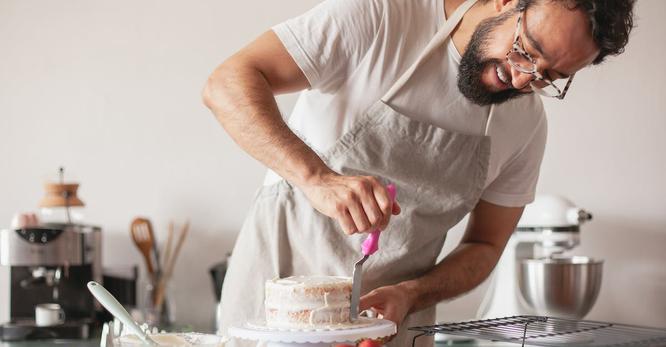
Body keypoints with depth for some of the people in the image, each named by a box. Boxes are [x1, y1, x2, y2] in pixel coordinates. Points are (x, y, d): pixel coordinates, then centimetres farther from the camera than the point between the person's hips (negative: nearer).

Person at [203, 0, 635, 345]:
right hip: (282, 276, -3)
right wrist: (317, 177, -38)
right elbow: (229, 83, -23)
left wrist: (408, 296, -15)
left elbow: (485, 245, 5)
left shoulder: (529, 122, -3)